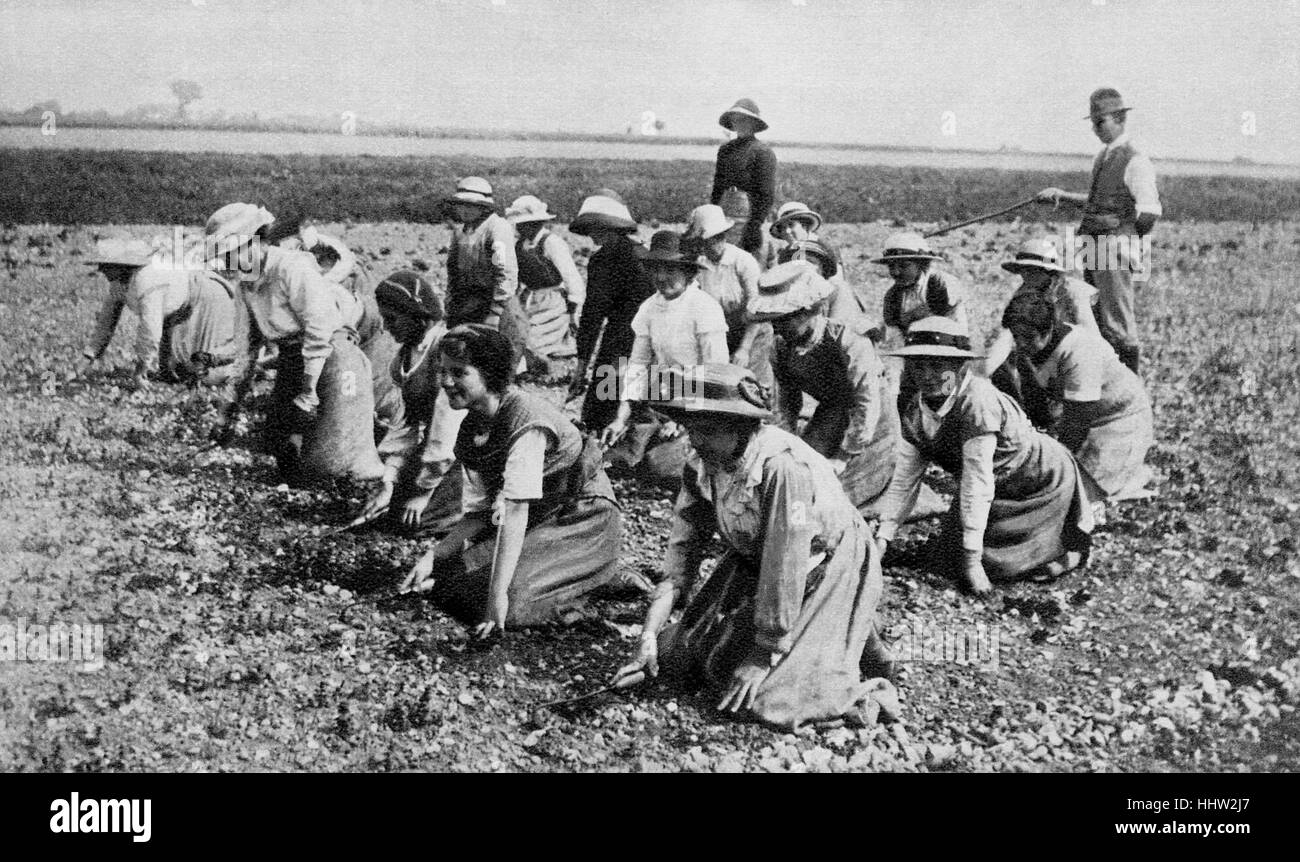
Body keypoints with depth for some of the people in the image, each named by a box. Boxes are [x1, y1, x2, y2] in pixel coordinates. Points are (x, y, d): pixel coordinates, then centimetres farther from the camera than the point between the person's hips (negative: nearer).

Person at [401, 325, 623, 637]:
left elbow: (516, 509, -31)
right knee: (450, 573, -5)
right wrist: (432, 558, -5)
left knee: (513, 600, -26)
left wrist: (498, 593, -35)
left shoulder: (526, 419, -24)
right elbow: (479, 514, 7)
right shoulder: (470, 431, 2)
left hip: (585, 524, -8)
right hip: (539, 524, 8)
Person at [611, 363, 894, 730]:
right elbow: (682, 549, -3)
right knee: (676, 656, 7)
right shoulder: (701, 465, -10)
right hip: (751, 564, 8)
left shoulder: (783, 465, -34)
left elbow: (786, 567, -30)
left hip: (824, 571, -8)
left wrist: (763, 656, -23)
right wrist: (650, 635, -8)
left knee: (771, 700, -19)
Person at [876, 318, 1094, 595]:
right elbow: (903, 479, -5)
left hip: (1043, 485, -7)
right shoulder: (914, 412, -12)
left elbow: (977, 479, -35)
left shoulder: (978, 401, -35)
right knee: (950, 554, 2)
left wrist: (973, 557, -33)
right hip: (1002, 493, 7)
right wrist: (882, 538, -12)